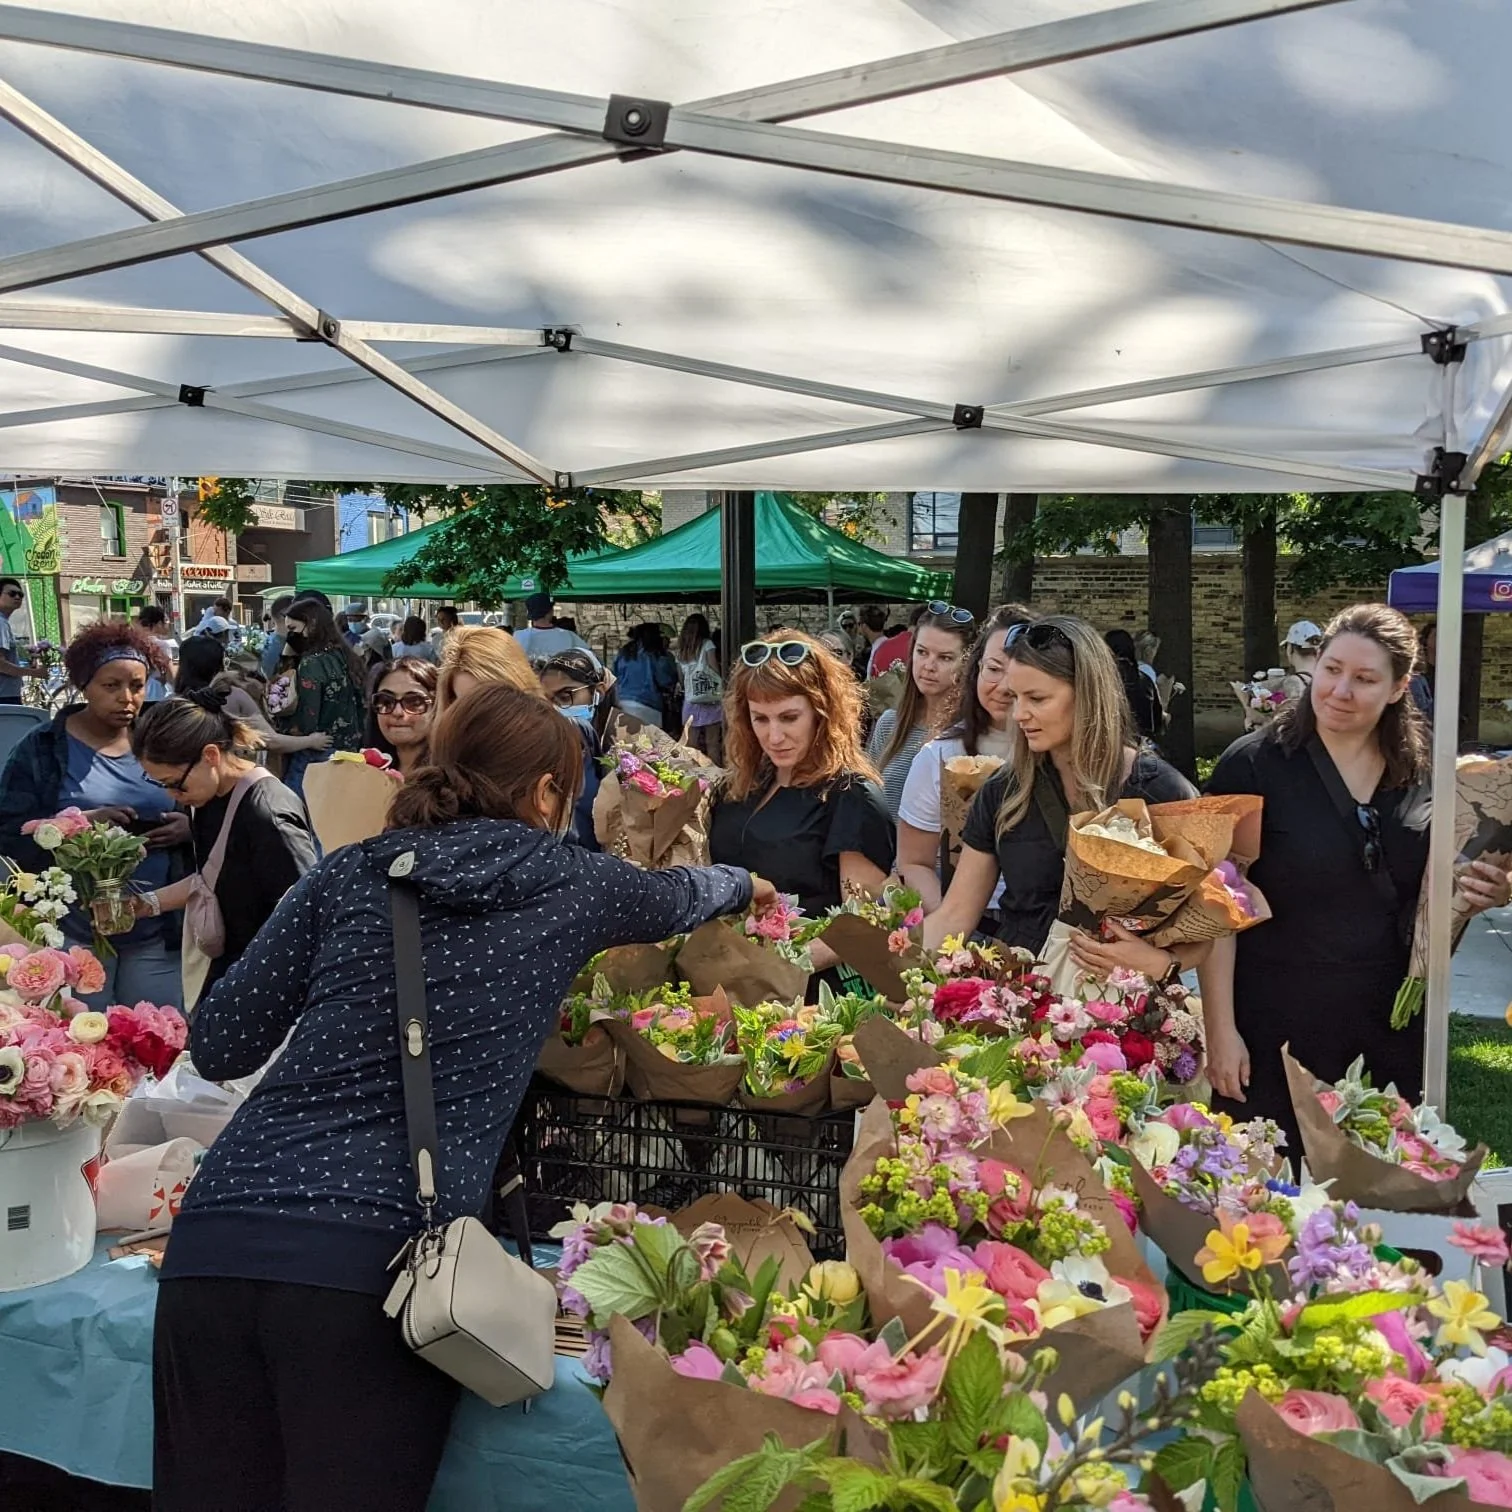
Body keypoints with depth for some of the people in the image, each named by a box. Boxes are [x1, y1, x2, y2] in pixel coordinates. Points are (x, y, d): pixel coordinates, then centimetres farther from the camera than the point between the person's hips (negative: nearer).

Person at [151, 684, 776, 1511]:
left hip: (214, 1239, 4)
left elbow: (218, 1046, 14)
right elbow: (675, 897, 34)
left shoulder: (348, 873, 14)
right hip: (373, 1260, -4)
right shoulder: (568, 886, 11)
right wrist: (743, 884, 56)